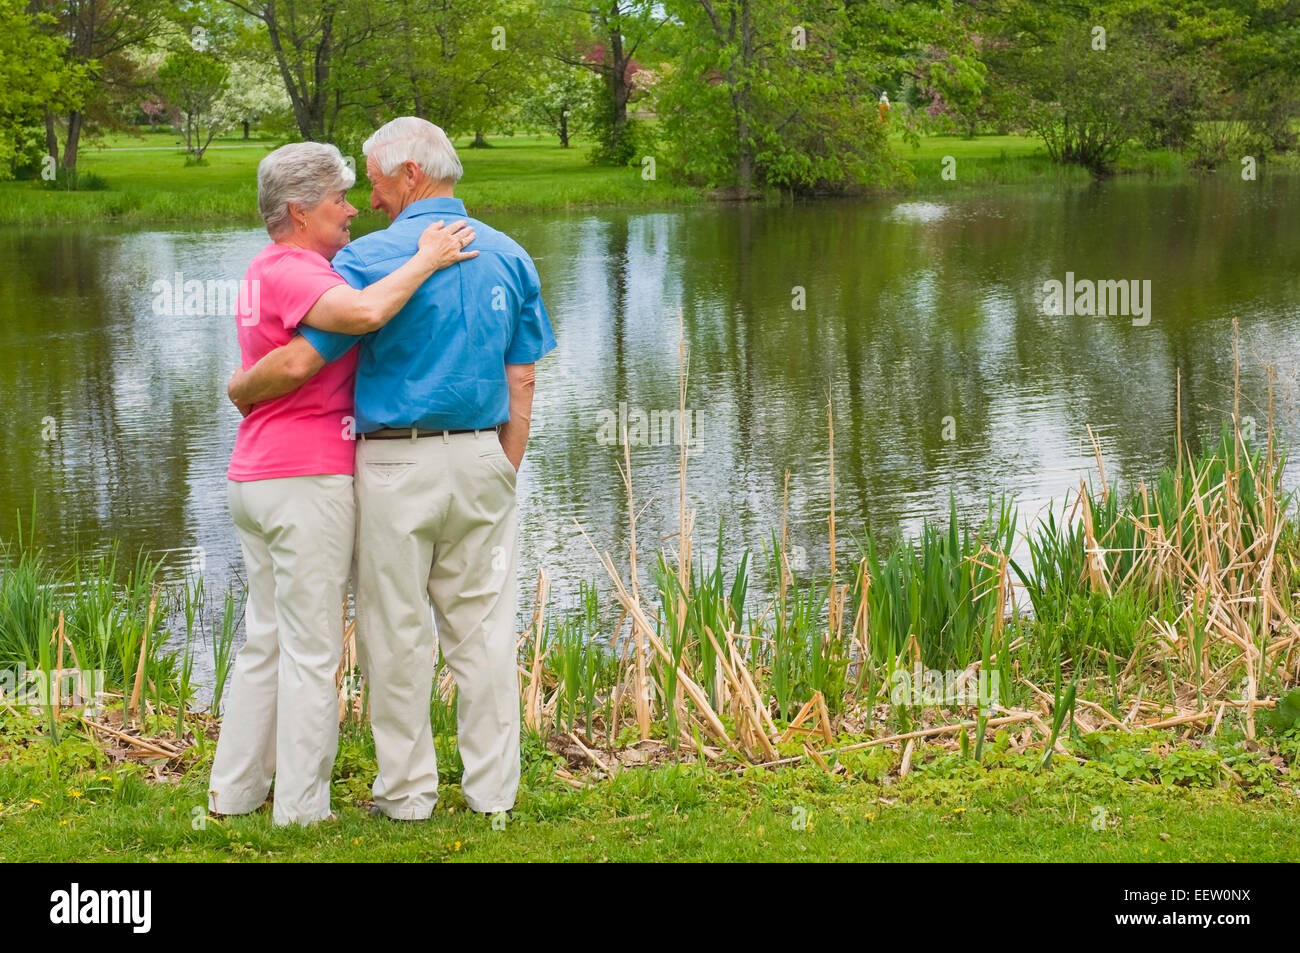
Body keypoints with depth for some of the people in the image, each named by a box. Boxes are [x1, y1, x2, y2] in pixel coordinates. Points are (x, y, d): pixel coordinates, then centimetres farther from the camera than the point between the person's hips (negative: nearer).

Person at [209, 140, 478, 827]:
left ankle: (233, 790, 22)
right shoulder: (290, 273, -16)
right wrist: (426, 259, -22)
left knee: (264, 639, 16)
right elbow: (364, 312, -34)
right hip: (308, 481, -10)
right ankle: (302, 810, 3)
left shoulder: (270, 269, 17)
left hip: (255, 479, 10)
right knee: (311, 650, -2)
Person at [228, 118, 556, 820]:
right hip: (481, 460, 5)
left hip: (397, 467, -4)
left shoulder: (374, 257, -9)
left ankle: (406, 790, 10)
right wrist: (504, 475, 14)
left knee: (397, 631, 5)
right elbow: (521, 381, 8)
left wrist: (241, 389, 6)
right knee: (482, 625, 9)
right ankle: (493, 788, 13)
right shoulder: (509, 258, 7)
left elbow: (299, 363, -14)